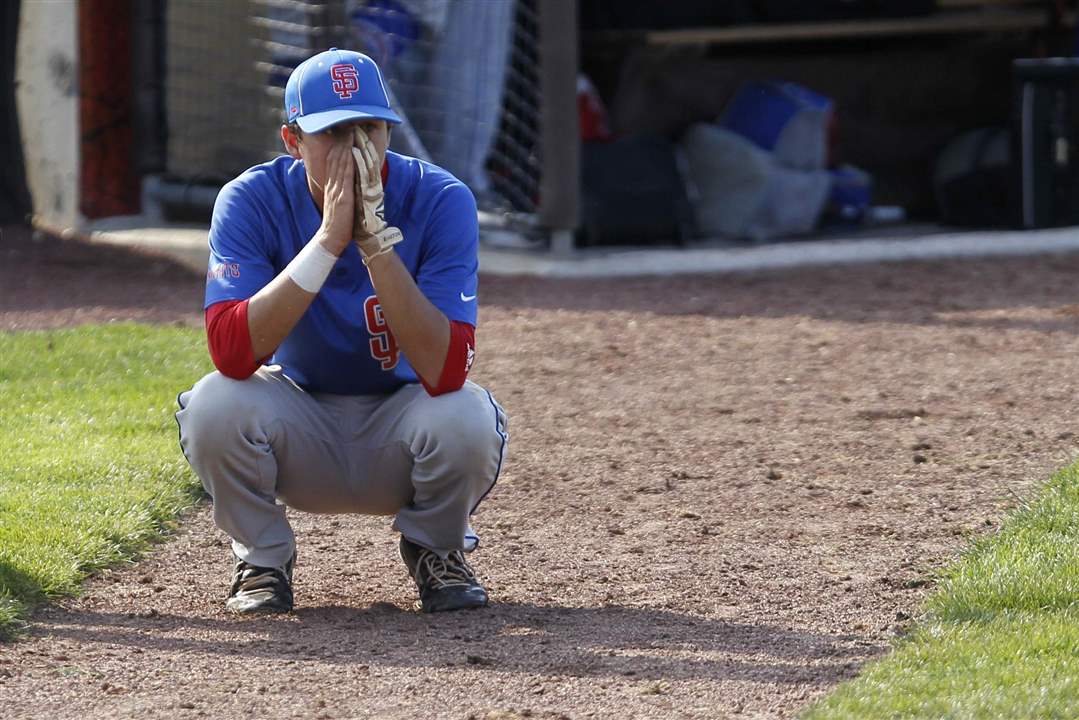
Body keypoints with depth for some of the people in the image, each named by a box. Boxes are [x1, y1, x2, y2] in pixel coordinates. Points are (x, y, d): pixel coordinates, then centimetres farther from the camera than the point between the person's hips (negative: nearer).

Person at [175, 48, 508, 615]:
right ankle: (262, 559, 0)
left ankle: (435, 551, 2)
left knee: (466, 417, -32)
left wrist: (376, 240, -37)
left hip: (398, 427, 0)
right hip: (300, 430, 0)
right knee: (216, 404, -30)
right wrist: (329, 239, -37)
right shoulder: (252, 201, -17)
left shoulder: (441, 201, -20)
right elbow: (231, 353, -33)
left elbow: (445, 372, -31)